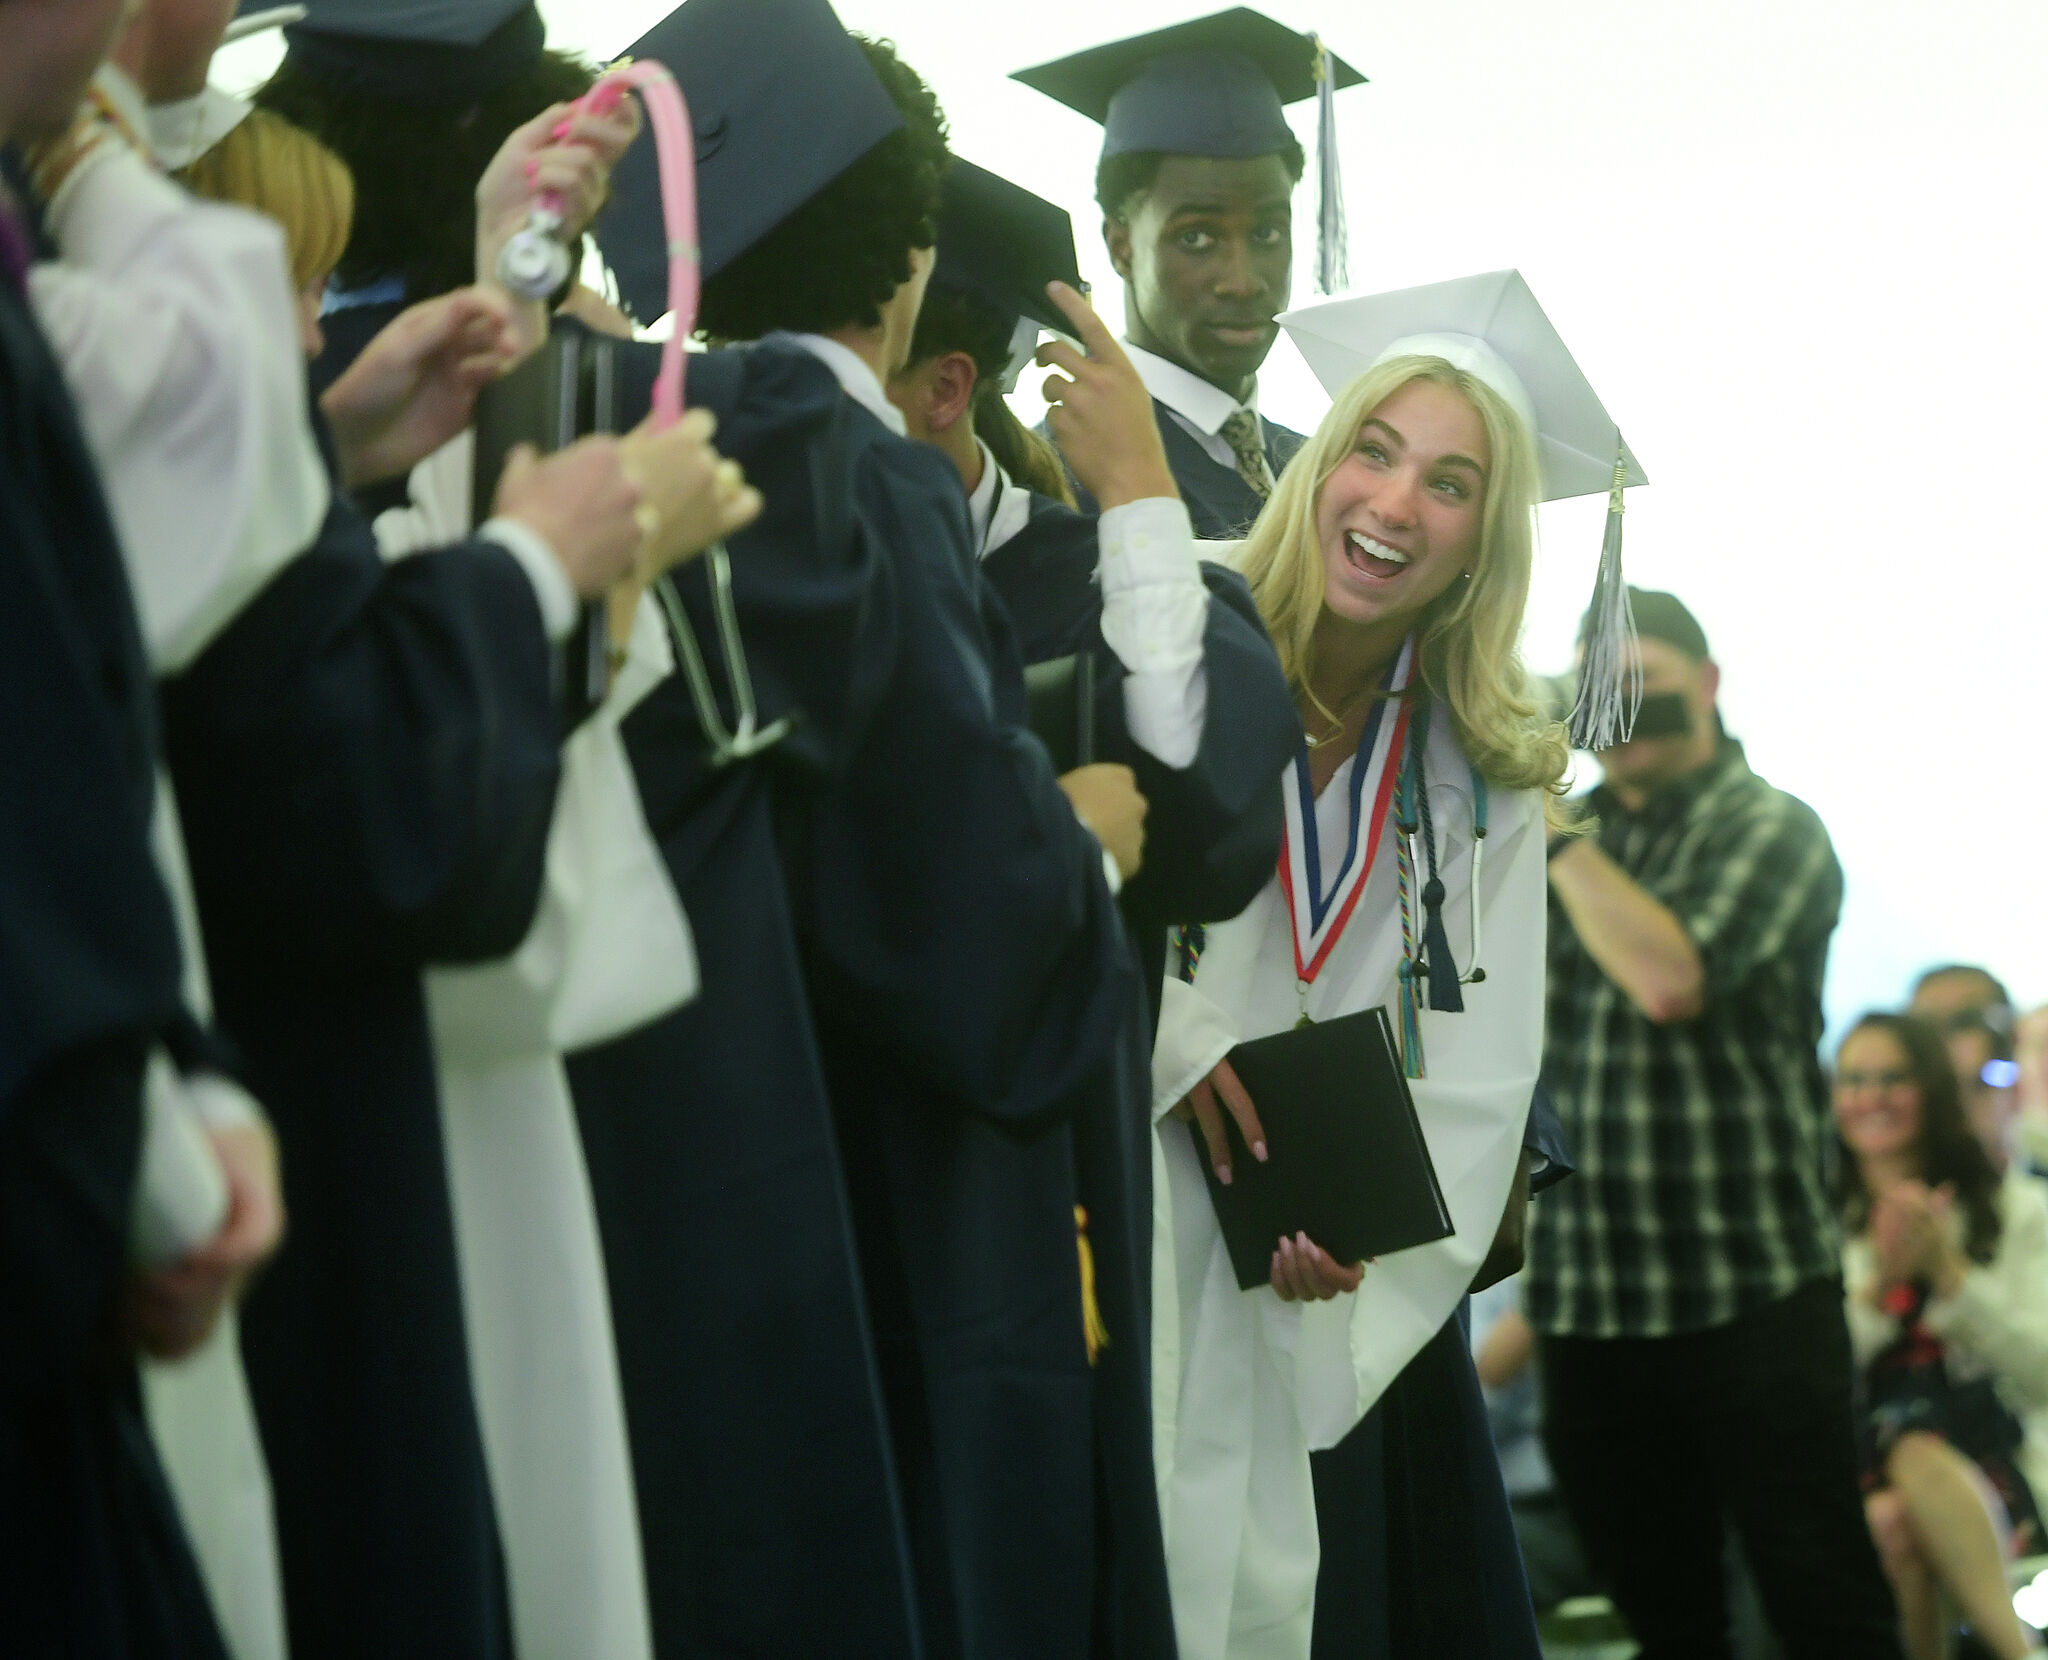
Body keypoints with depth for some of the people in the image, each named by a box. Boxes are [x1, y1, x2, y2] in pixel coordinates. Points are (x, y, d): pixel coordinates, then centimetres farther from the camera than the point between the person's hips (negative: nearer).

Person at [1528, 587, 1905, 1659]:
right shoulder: (1573, 837, 13)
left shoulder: (1770, 830, -4)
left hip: (1751, 1296, -5)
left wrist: (1555, 833, -12)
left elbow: (1668, 979, -20)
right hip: (1586, 1306, 5)